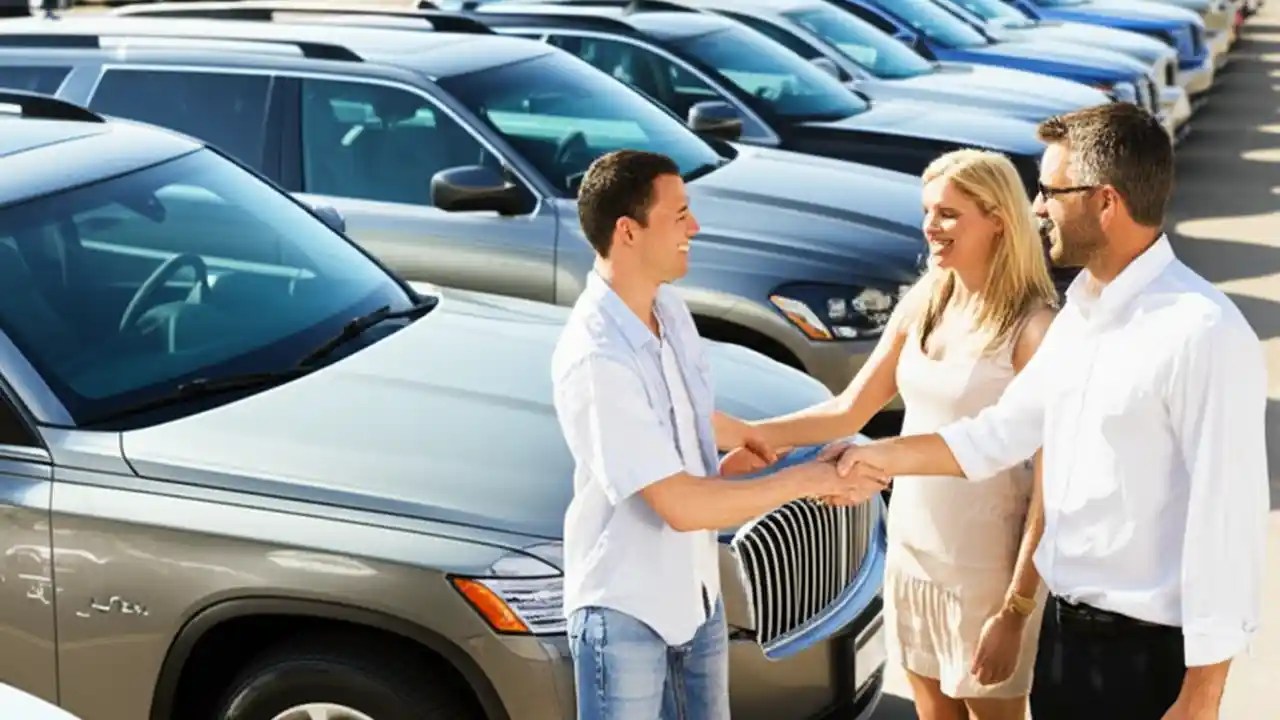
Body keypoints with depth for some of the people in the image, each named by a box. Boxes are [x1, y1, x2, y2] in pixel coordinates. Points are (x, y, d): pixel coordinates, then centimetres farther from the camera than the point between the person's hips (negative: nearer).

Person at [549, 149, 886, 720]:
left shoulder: (669, 308, -1)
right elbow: (682, 505, -29)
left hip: (693, 590, 8)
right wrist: (806, 478, -21)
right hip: (625, 608, -8)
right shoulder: (596, 359, -29)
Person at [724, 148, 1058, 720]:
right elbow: (848, 412, 10)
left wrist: (1016, 608, -19)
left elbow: (1051, 481, -17)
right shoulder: (920, 307, 3)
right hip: (910, 553, 6)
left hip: (985, 571, -6)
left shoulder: (1033, 328, -17)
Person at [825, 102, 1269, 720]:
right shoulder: (1081, 310, 6)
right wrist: (882, 456, 8)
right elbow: (1004, 431, 15)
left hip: (1145, 647, -8)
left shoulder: (1201, 333, -22)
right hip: (1065, 623, 8)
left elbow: (1228, 517, -22)